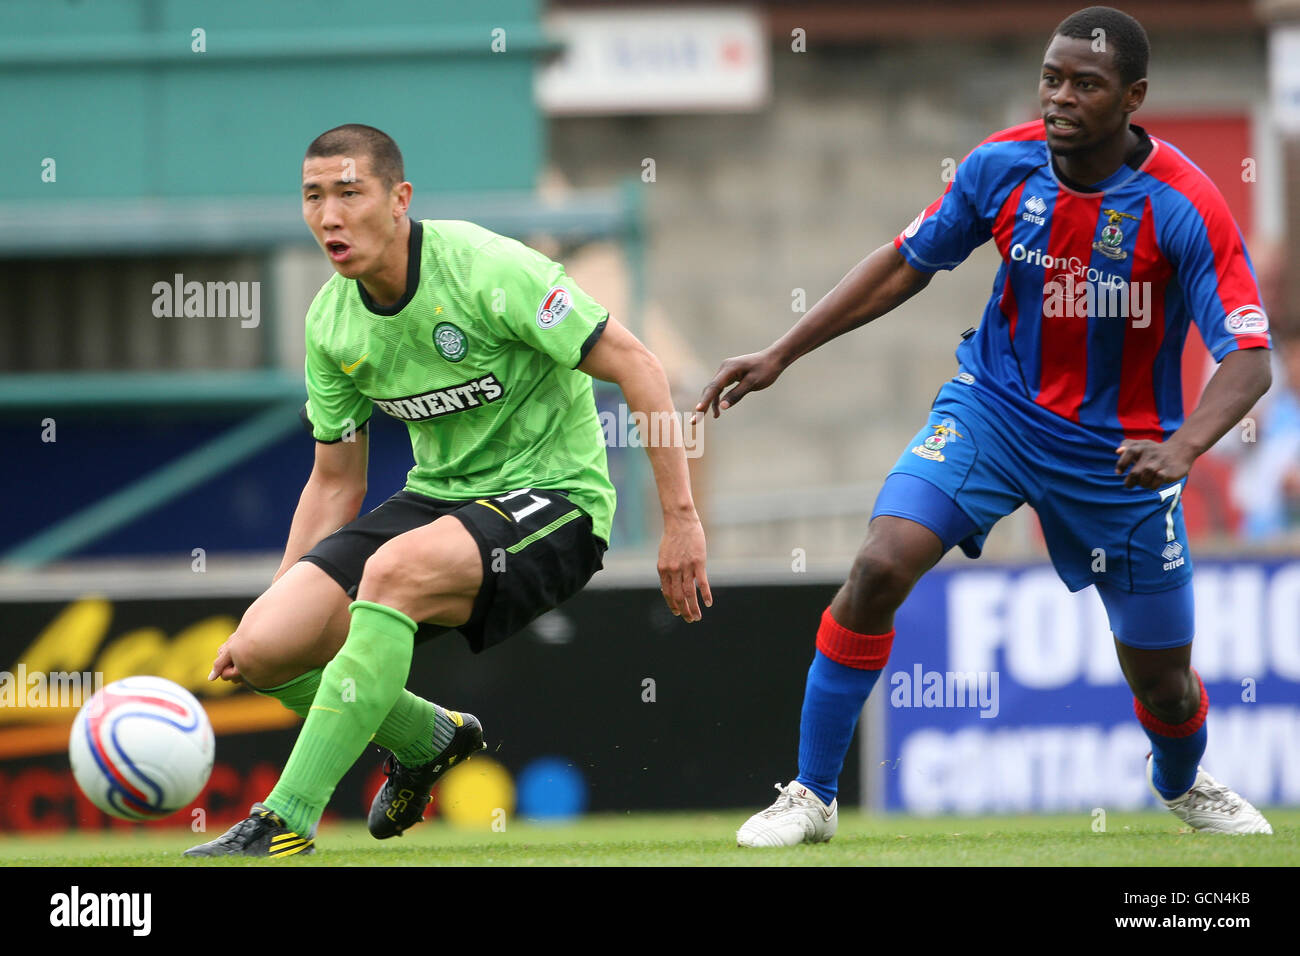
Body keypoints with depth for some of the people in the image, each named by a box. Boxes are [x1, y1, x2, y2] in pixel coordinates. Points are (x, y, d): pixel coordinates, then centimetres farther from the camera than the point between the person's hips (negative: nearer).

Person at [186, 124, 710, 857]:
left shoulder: (485, 271, -19)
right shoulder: (332, 322, 1)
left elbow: (637, 367, -17)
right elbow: (335, 483, 12)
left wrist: (681, 516, -20)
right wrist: (278, 602, 4)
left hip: (551, 498, -7)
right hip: (438, 497, 7)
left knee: (392, 571, -37)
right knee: (264, 648, -11)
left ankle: (287, 822, -32)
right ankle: (429, 741, 21)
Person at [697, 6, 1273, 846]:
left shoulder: (1185, 207, -22)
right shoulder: (1004, 165, -12)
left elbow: (1250, 359, -24)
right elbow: (908, 262, 3)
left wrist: (1181, 448, -43)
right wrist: (780, 355, 0)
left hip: (1118, 452, -2)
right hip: (995, 407, 2)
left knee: (1162, 677, 9)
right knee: (879, 568, -21)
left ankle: (1183, 784, 47)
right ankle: (812, 796, -8)